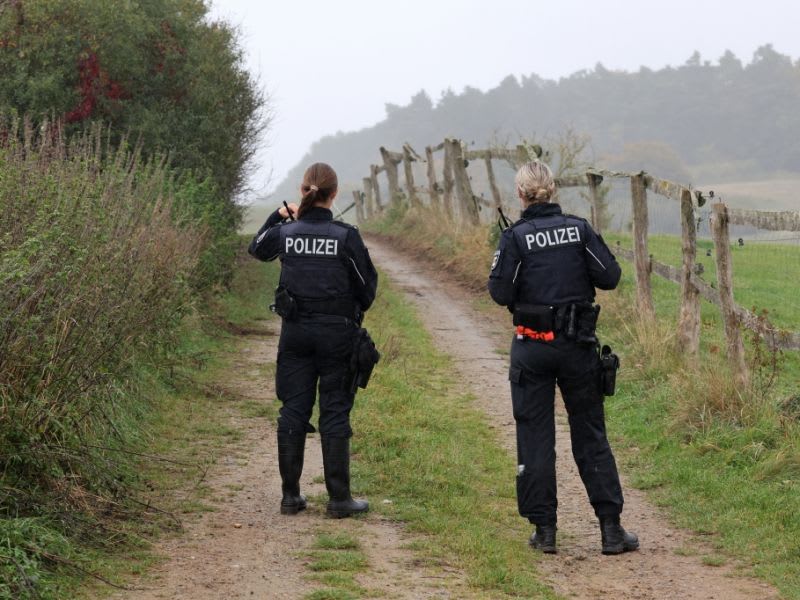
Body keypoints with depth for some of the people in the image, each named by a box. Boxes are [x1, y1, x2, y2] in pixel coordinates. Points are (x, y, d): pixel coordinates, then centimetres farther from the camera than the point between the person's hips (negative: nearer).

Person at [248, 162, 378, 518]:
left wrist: (278, 216, 27)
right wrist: (355, 314, 17)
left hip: (295, 332, 3)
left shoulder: (285, 232, -4)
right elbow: (367, 285, -2)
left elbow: (257, 248, 21)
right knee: (335, 414, 3)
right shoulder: (345, 236, -12)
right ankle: (339, 499, 6)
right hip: (337, 332, -3)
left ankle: (291, 495, 13)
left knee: (293, 410, 10)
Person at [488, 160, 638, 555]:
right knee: (590, 434, 9)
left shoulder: (516, 237, -8)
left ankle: (544, 529, 8)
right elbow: (610, 277, -3)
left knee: (535, 435, 7)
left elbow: (500, 293, -11)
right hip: (577, 344, 2)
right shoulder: (578, 229, -2)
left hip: (532, 347, -2)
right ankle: (610, 527, 6)